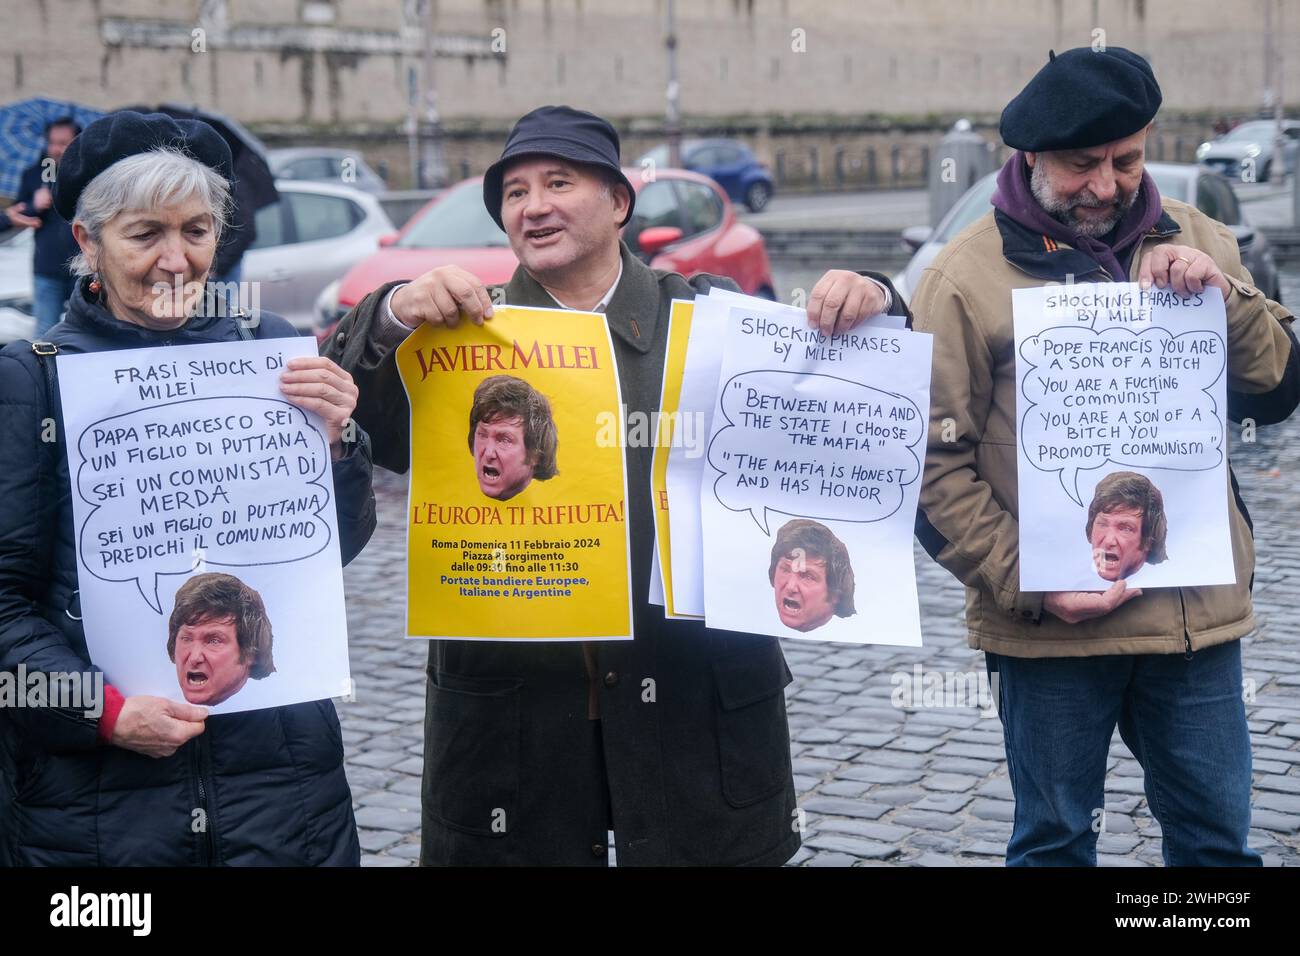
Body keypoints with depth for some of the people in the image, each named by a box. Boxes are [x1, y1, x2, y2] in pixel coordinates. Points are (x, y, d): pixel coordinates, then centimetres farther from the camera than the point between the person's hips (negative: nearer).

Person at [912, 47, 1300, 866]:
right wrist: (1023, 584, -14)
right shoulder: (969, 274, -5)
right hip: (1053, 624, -3)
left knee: (1218, 835, 13)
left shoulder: (1195, 242, 7)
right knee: (1055, 841, 12)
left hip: (1199, 609, 3)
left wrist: (1226, 298, -11)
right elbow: (936, 462, -7)